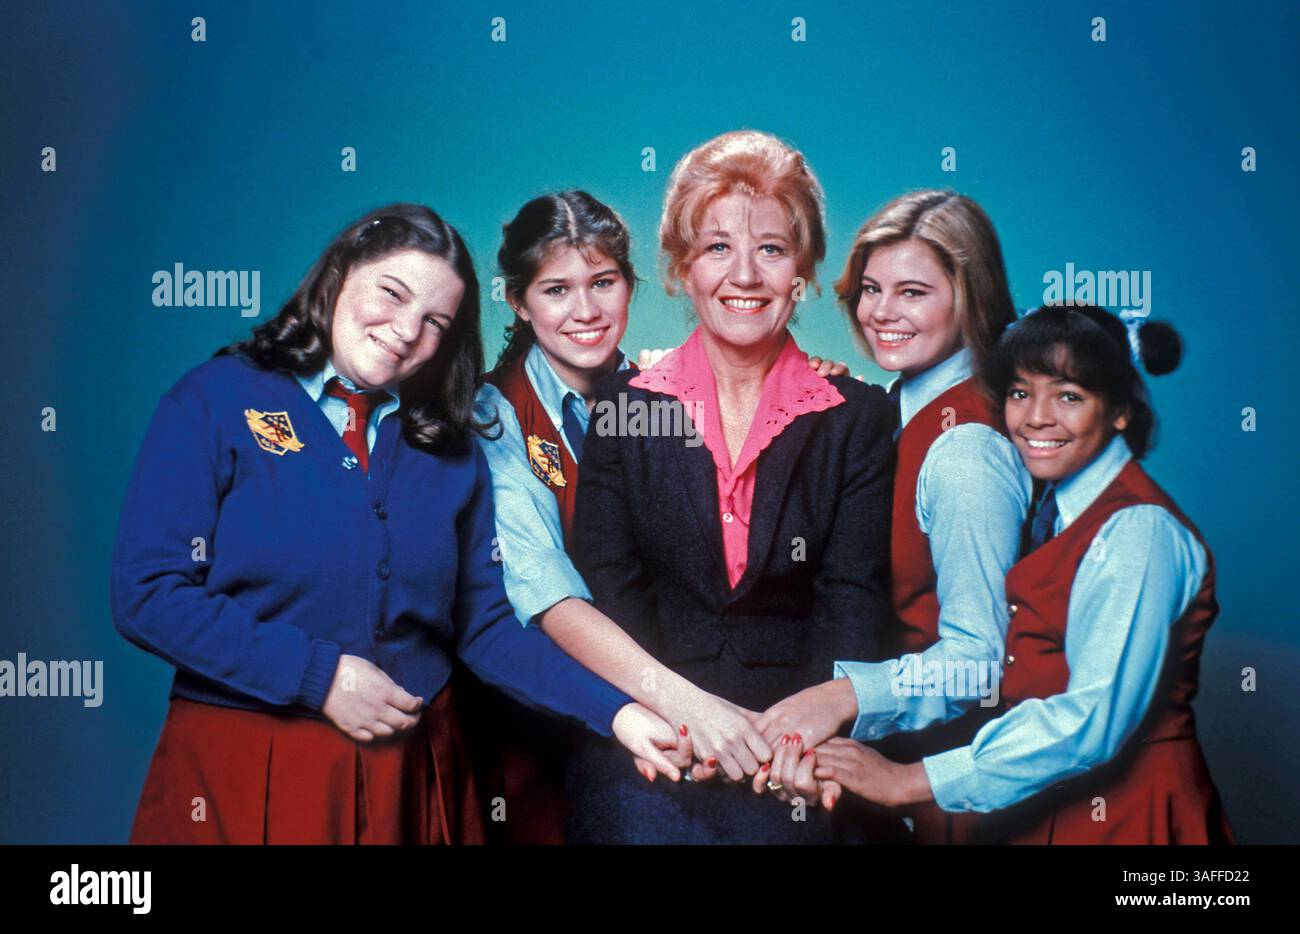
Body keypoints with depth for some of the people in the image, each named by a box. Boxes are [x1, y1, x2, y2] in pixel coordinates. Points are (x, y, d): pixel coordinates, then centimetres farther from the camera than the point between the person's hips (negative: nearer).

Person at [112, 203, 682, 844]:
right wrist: (321, 676, -16)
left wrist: (615, 714, -11)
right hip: (243, 773, -3)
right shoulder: (215, 402, -4)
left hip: (412, 776, 3)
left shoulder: (449, 451, 6)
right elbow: (147, 593, -11)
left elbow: (484, 627, 3)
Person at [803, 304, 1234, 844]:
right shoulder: (1051, 509, 7)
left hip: (1122, 814, -7)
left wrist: (909, 780, -26)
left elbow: (1095, 718, -26)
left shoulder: (1138, 532, -18)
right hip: (1037, 809, 7)